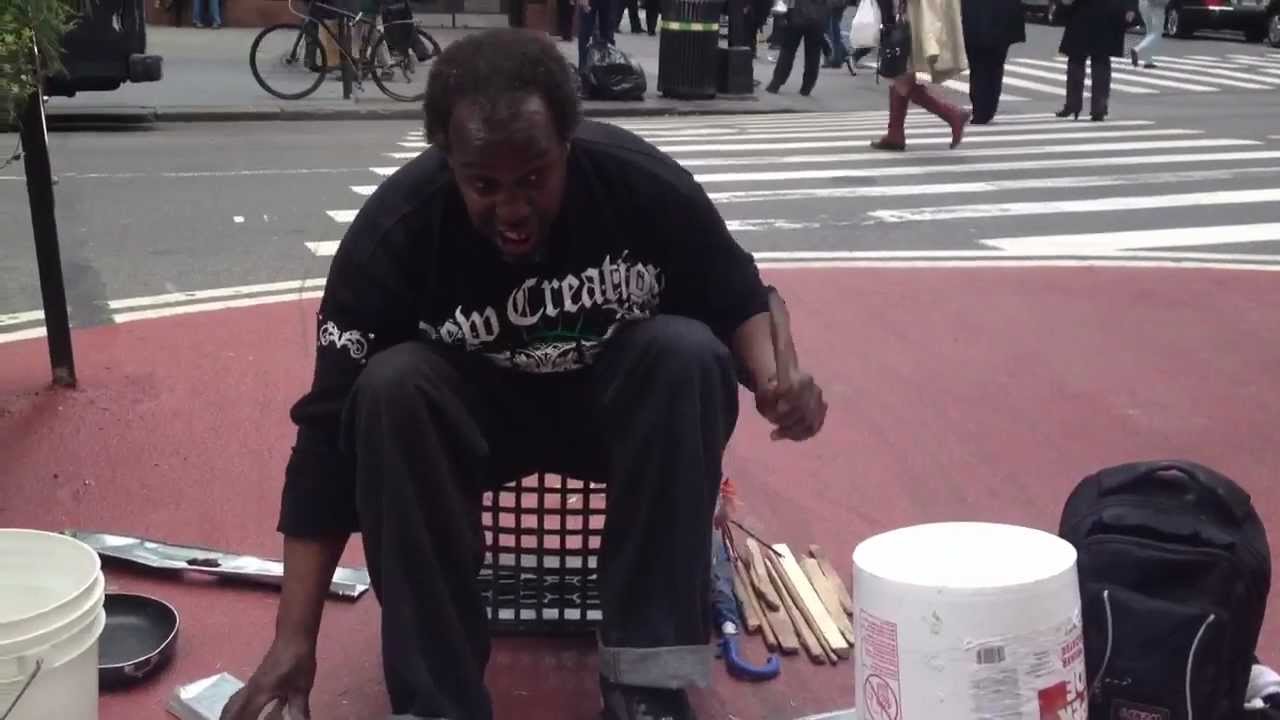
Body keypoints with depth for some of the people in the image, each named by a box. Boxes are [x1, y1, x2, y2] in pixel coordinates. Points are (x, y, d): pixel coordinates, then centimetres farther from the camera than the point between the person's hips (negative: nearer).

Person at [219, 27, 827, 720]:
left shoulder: (643, 183, -23)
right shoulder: (392, 230, -27)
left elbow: (734, 299, -6)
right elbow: (330, 427, -24)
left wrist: (775, 375, -30)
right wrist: (294, 639, -28)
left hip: (615, 402, 1)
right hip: (475, 408, 0)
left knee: (689, 355, -30)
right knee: (390, 389, -31)